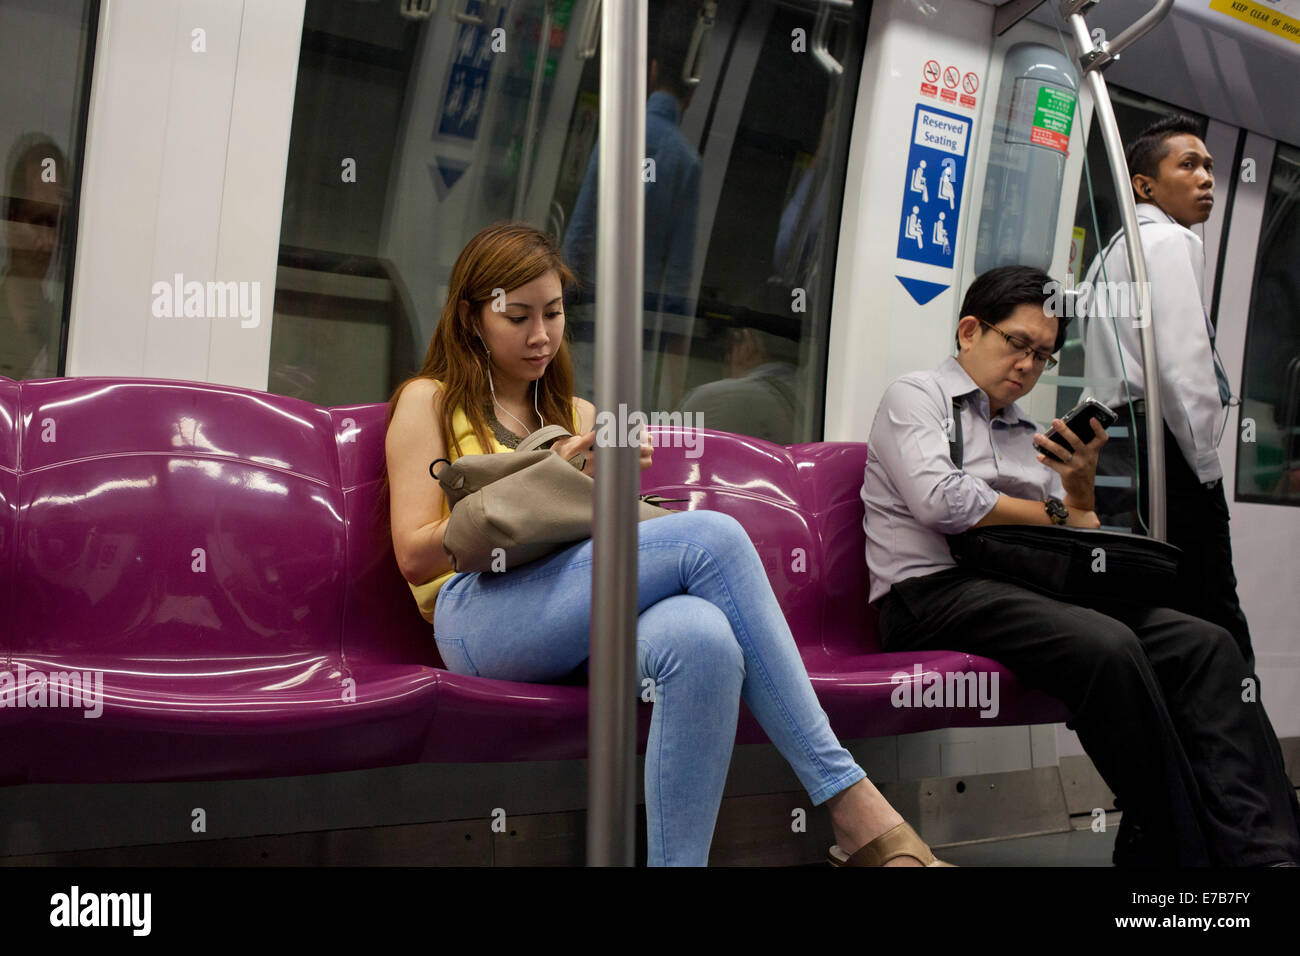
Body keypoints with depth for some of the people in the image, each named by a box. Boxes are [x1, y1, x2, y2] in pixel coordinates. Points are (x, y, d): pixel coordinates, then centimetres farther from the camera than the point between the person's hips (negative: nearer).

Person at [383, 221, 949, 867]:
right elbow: (415, 555, 1)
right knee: (712, 536, -27)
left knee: (702, 638, -35)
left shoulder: (576, 415, 29)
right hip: (481, 619, -4)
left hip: (576, 624, 5)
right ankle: (850, 801, -27)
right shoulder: (428, 401, 14)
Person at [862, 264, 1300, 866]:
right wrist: (1054, 513, 4)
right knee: (1108, 645, -32)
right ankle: (1188, 849, -21)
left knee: (1206, 643, -15)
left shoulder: (1031, 435, 26)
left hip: (1032, 590, 7)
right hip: (936, 590, -7)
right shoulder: (915, 397, 8)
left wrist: (1080, 488, -3)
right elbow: (942, 501, -11)